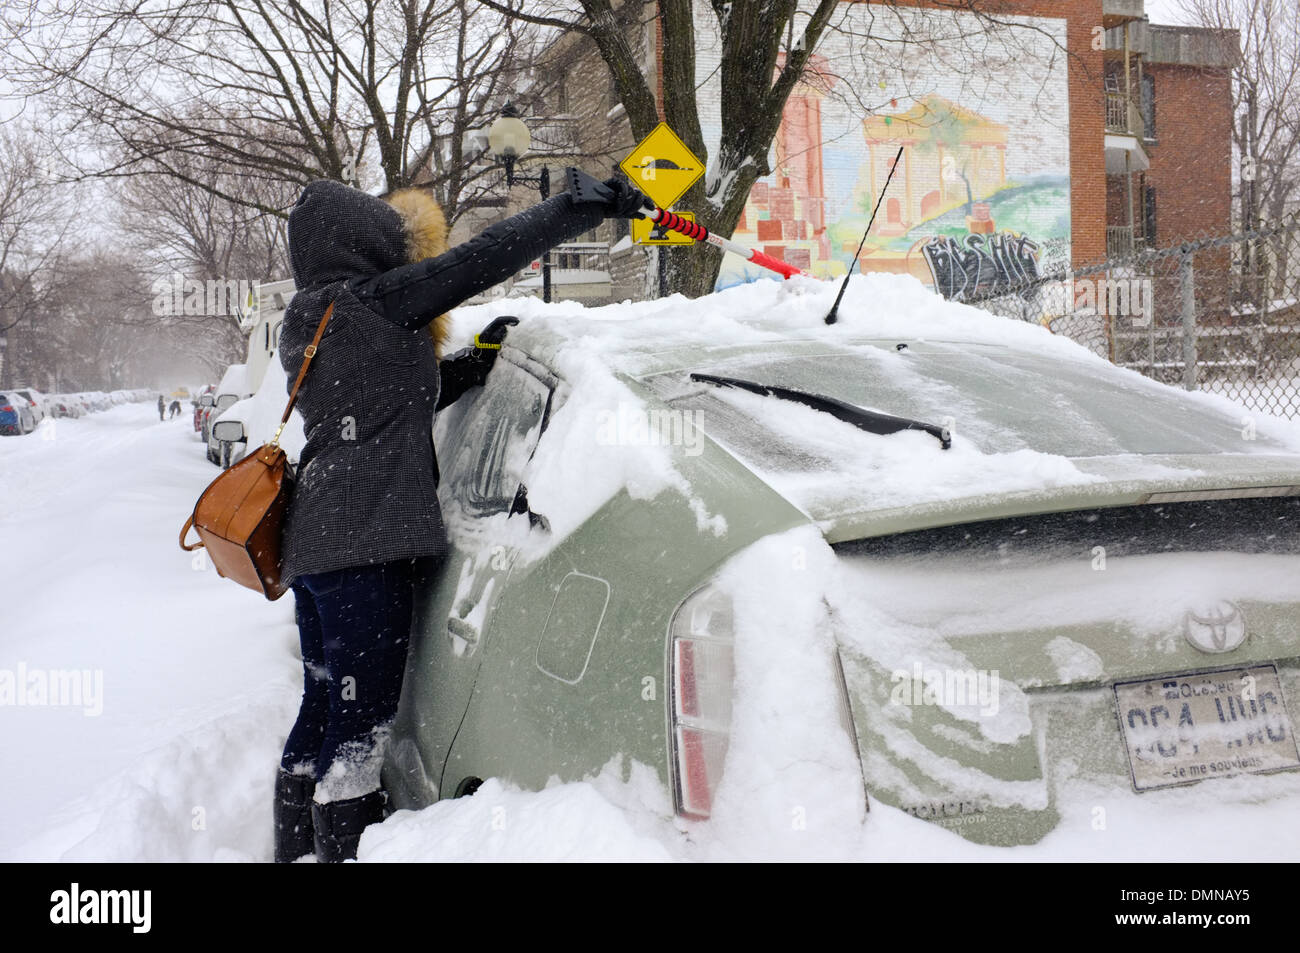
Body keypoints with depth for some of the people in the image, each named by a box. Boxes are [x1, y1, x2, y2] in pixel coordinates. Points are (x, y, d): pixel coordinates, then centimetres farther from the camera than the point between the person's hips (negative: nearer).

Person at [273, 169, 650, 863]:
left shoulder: (309, 319, 21)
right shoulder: (370, 298, -7)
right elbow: (480, 260, -7)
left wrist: (479, 358, 19)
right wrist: (584, 204, -1)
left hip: (315, 540, 10)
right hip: (363, 538, -10)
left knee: (323, 709, 16)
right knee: (360, 717, -8)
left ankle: (296, 850, 25)